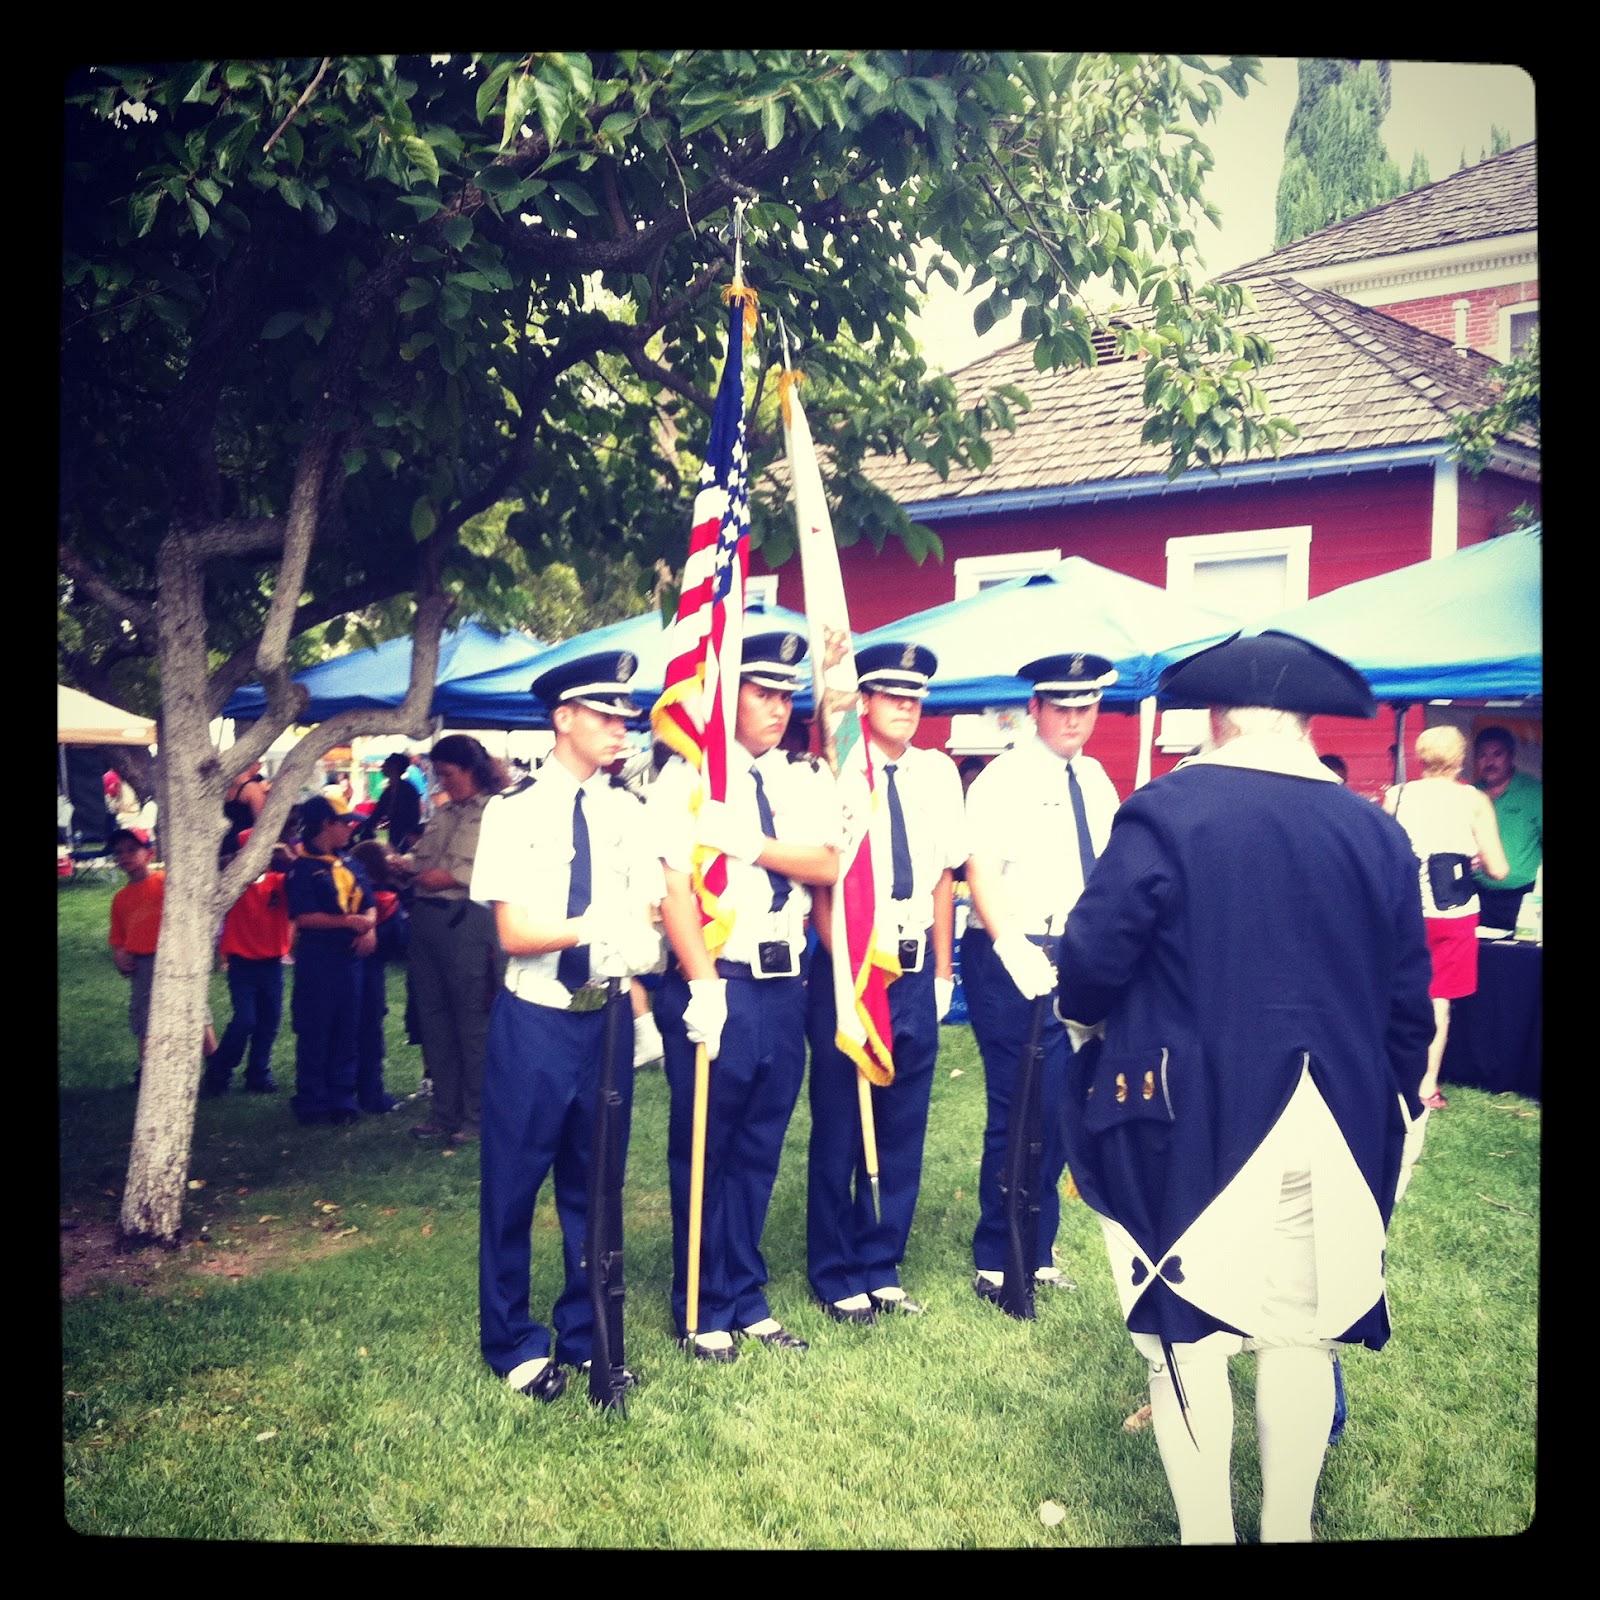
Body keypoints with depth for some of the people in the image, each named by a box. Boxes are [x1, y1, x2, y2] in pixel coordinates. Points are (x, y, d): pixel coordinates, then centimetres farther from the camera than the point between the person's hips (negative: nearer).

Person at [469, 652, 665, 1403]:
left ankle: (586, 1335, 29)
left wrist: (640, 947, -19)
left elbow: (645, 923, 2)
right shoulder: (515, 810, -7)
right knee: (513, 1186, 5)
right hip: (534, 1023, -3)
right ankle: (512, 1342, 23)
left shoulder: (627, 812, 4)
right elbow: (514, 933, -13)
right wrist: (590, 927, -29)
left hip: (605, 1021, 4)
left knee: (595, 1185, 13)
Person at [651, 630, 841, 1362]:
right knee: (702, 1154, 6)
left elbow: (828, 864, -4)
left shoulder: (806, 780, 10)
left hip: (785, 986, 5)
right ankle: (703, 1310, 22)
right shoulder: (688, 776, -6)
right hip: (714, 986, -5)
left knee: (758, 1152, 14)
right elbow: (673, 886, -13)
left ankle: (746, 1298, 28)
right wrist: (703, 985, -19)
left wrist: (751, 844, -17)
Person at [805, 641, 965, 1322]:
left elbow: (944, 877, 10)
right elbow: (819, 886, -6)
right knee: (839, 1131, 6)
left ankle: (881, 1268, 27)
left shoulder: (938, 773, 6)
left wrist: (942, 973, 8)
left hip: (915, 975, 4)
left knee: (902, 1130, 12)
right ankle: (837, 1276, 22)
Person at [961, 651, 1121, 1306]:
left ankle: (1037, 1253, 27)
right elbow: (981, 870, -19)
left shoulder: (1095, 779, 14)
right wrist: (1011, 947, -31)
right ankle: (996, 1263, 11)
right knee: (1021, 1113, -4)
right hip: (1015, 961, -7)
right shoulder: (1005, 778, -9)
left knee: (1061, 1110, 13)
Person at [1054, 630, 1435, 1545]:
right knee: (1302, 1330, 16)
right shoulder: (1378, 832, 2)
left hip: (1192, 1123, -4)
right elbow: (1409, 1004, 7)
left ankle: (1208, 1531, 20)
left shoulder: (1167, 811, -11)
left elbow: (1094, 959, -13)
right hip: (1336, 1129, 4)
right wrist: (1386, 1110, 19)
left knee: (1189, 1330, 9)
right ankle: (1289, 1528, 30)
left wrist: (1088, 1016, 9)